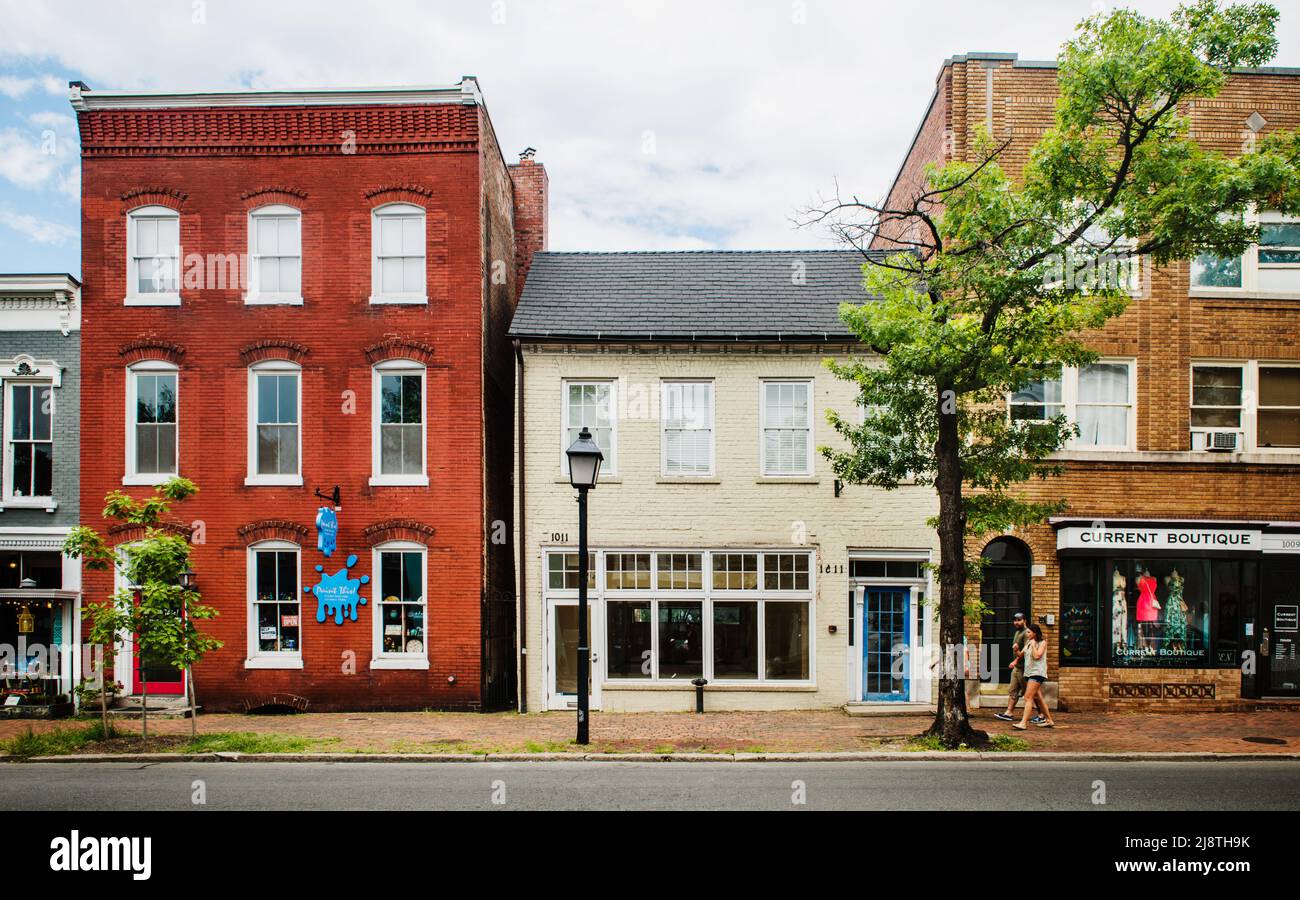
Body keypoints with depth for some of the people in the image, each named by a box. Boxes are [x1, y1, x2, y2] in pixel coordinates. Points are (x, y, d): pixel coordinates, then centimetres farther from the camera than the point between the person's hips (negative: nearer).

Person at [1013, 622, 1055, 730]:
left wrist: (1033, 644, -10)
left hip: (1037, 672, -8)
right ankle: (1049, 720, 26)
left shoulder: (1042, 642, -6)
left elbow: (1037, 656, -17)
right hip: (1029, 672, 8)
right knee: (1037, 698, 14)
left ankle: (1023, 723, -20)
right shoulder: (1028, 642, 14)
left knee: (1028, 697, -15)